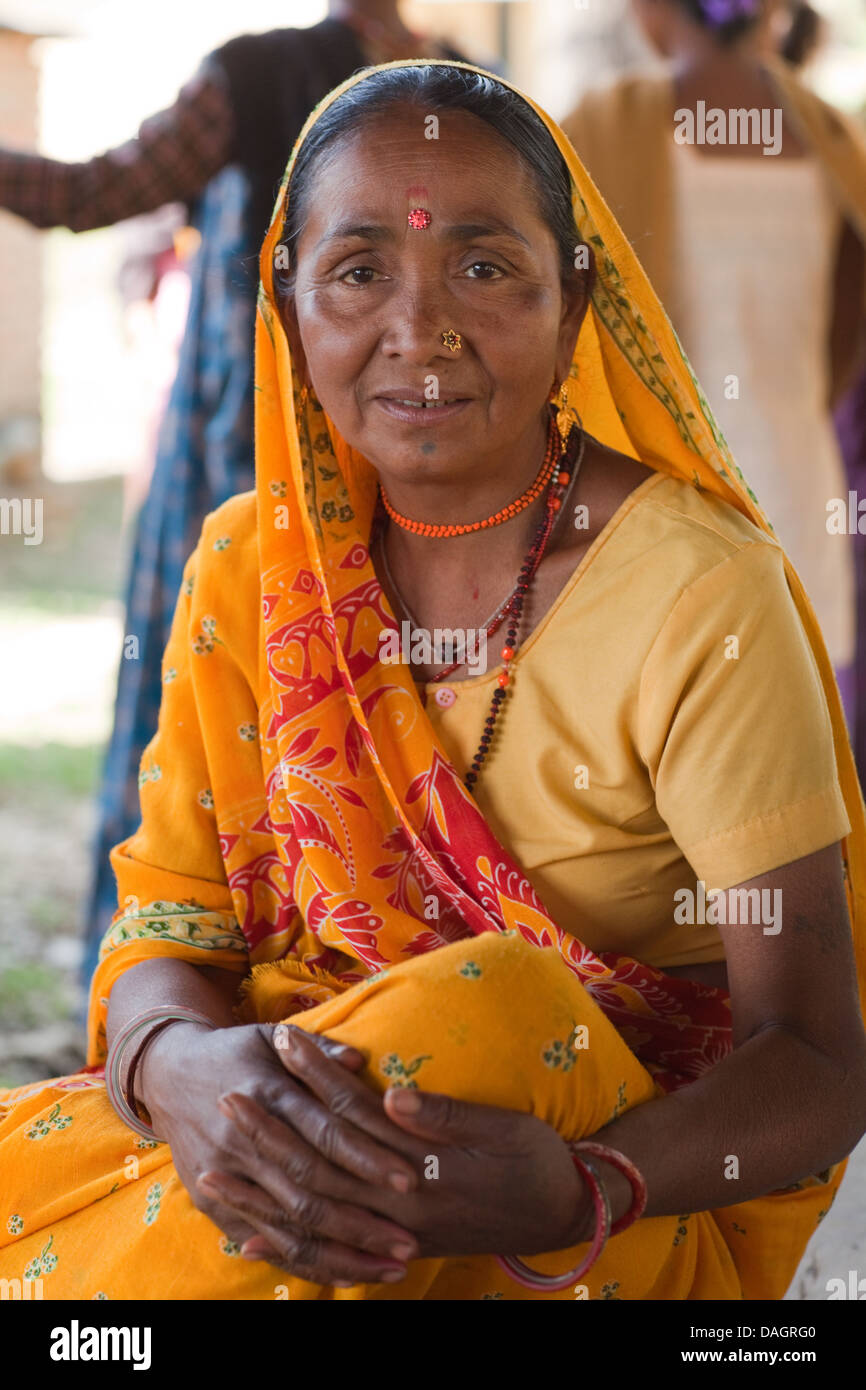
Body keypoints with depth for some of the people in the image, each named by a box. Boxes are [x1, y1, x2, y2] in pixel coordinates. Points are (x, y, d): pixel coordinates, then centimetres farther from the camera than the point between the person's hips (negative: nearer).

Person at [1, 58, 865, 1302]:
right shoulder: (250, 566, 1)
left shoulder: (701, 602, -15)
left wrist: (577, 1194, -36)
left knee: (482, 1008, -33)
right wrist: (179, 1066, -27)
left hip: (643, 1172, -2)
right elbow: (166, 927, 0)